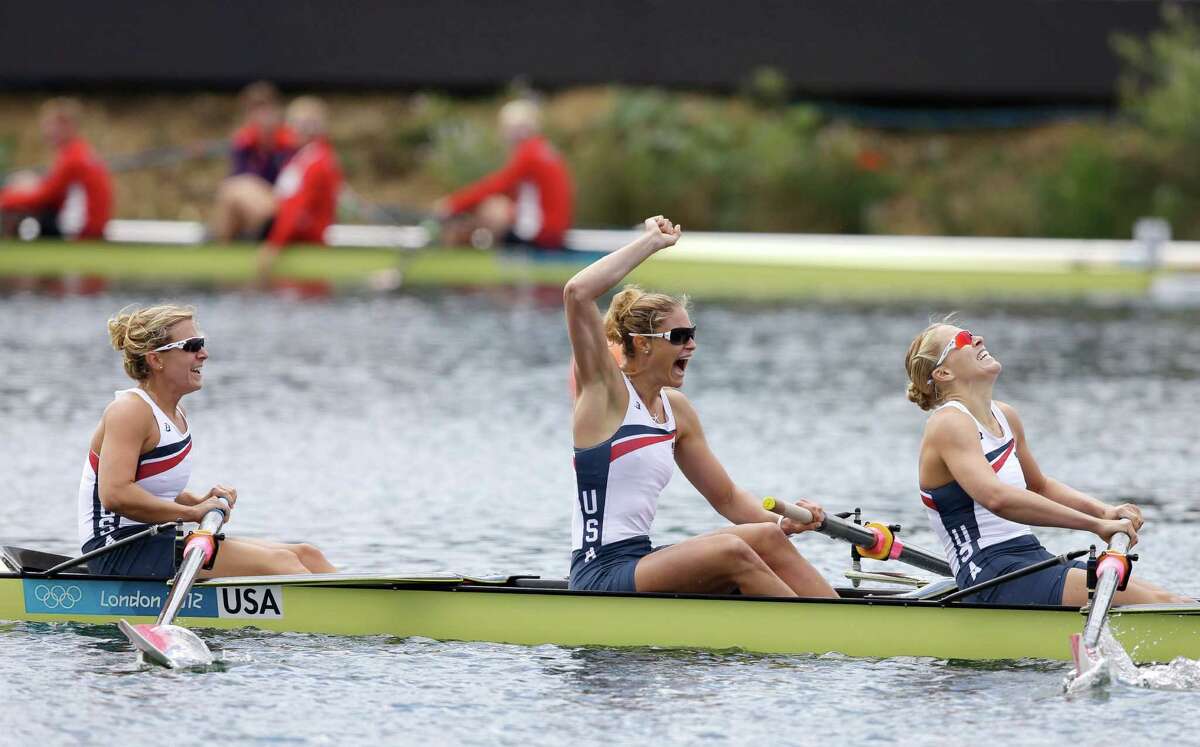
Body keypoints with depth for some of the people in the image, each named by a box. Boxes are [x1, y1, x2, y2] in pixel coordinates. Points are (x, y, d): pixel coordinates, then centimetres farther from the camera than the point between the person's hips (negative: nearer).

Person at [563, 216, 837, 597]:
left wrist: (782, 522, 2)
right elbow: (577, 292, -21)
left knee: (767, 539, -8)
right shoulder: (605, 390, -6)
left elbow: (726, 496, 22)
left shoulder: (676, 410, 15)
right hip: (601, 576, -8)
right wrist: (652, 241, -13)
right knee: (731, 553, -26)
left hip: (642, 565, 8)